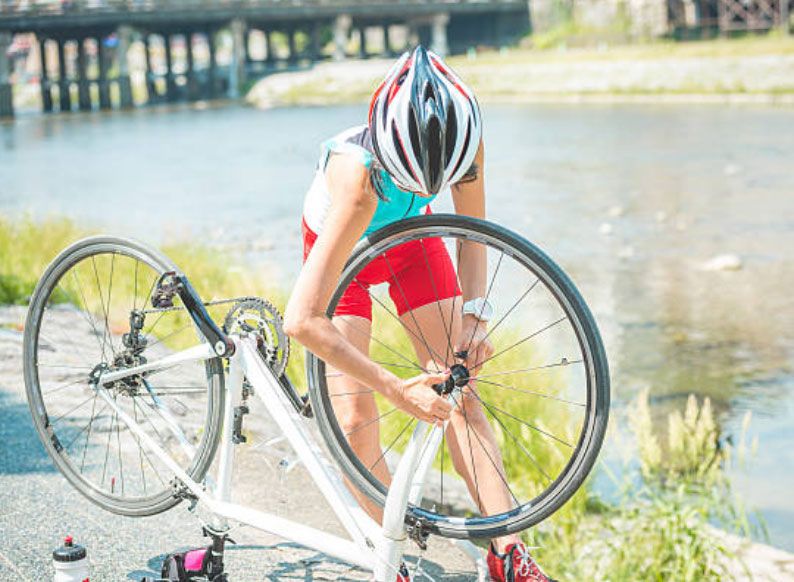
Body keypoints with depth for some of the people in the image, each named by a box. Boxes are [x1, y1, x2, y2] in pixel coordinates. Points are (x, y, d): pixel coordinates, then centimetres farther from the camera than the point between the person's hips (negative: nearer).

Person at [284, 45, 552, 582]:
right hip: (340, 248, -3)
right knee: (355, 422, -10)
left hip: (411, 241, 3)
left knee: (459, 394, -4)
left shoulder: (463, 141, -33)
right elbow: (302, 321, -48)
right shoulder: (360, 175, -44)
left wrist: (474, 314, -29)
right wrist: (395, 388, -45)